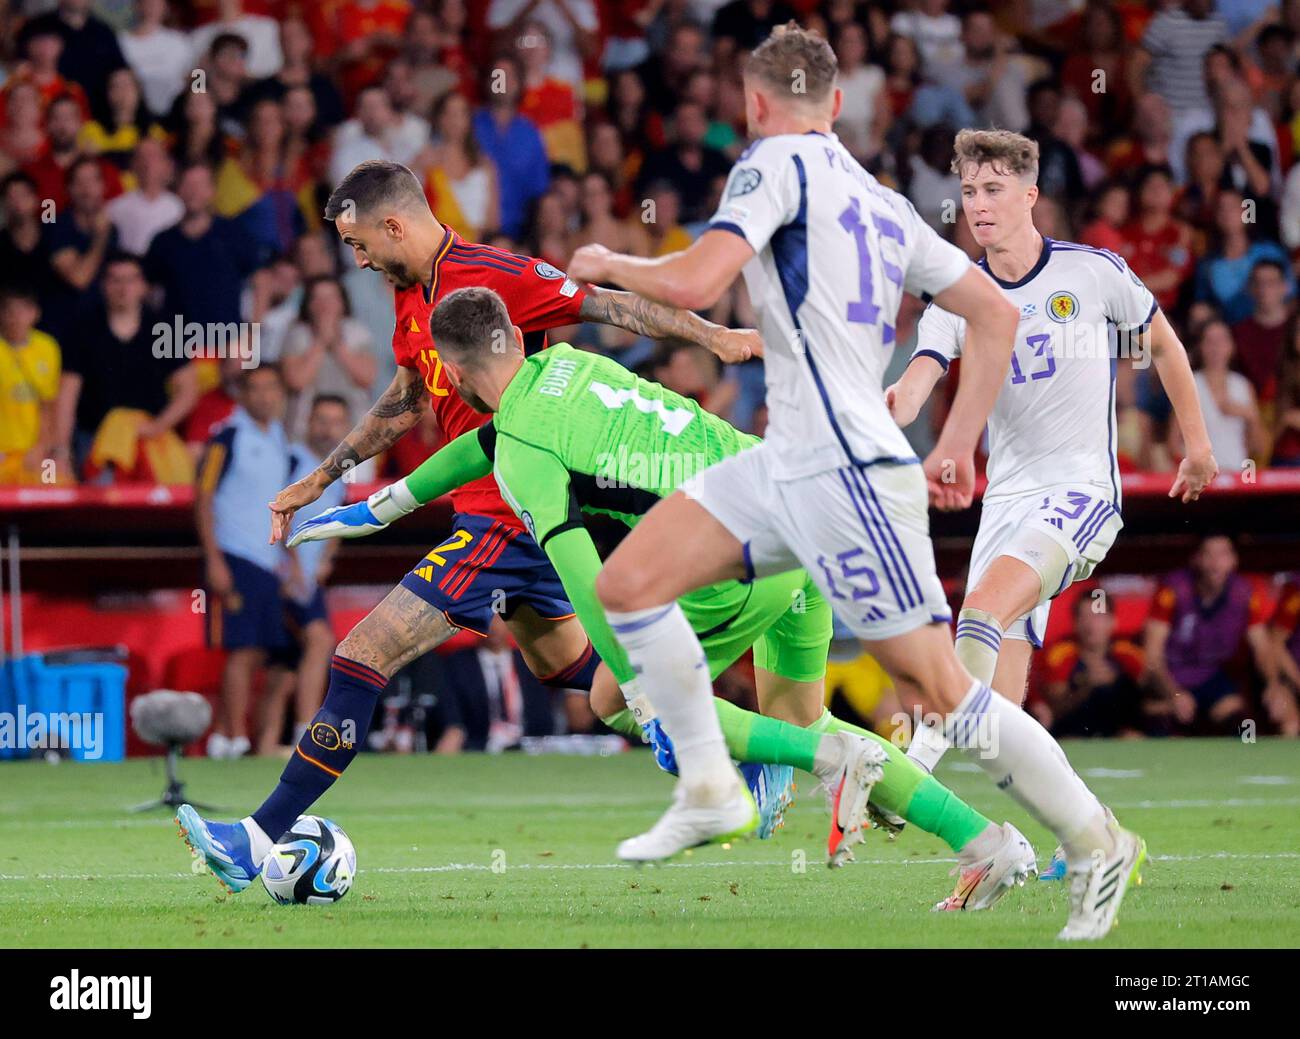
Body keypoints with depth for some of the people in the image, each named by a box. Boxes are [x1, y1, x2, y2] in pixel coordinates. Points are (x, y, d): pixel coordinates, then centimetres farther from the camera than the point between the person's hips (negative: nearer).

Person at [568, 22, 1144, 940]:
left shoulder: (777, 162, -6)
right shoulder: (881, 202, 18)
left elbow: (695, 284, -18)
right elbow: (997, 314, 18)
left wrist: (609, 265, 2)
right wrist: (958, 446, 21)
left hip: (846, 469, -9)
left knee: (937, 684, -5)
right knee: (628, 584, 2)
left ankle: (1097, 844, 3)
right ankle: (710, 789, 5)